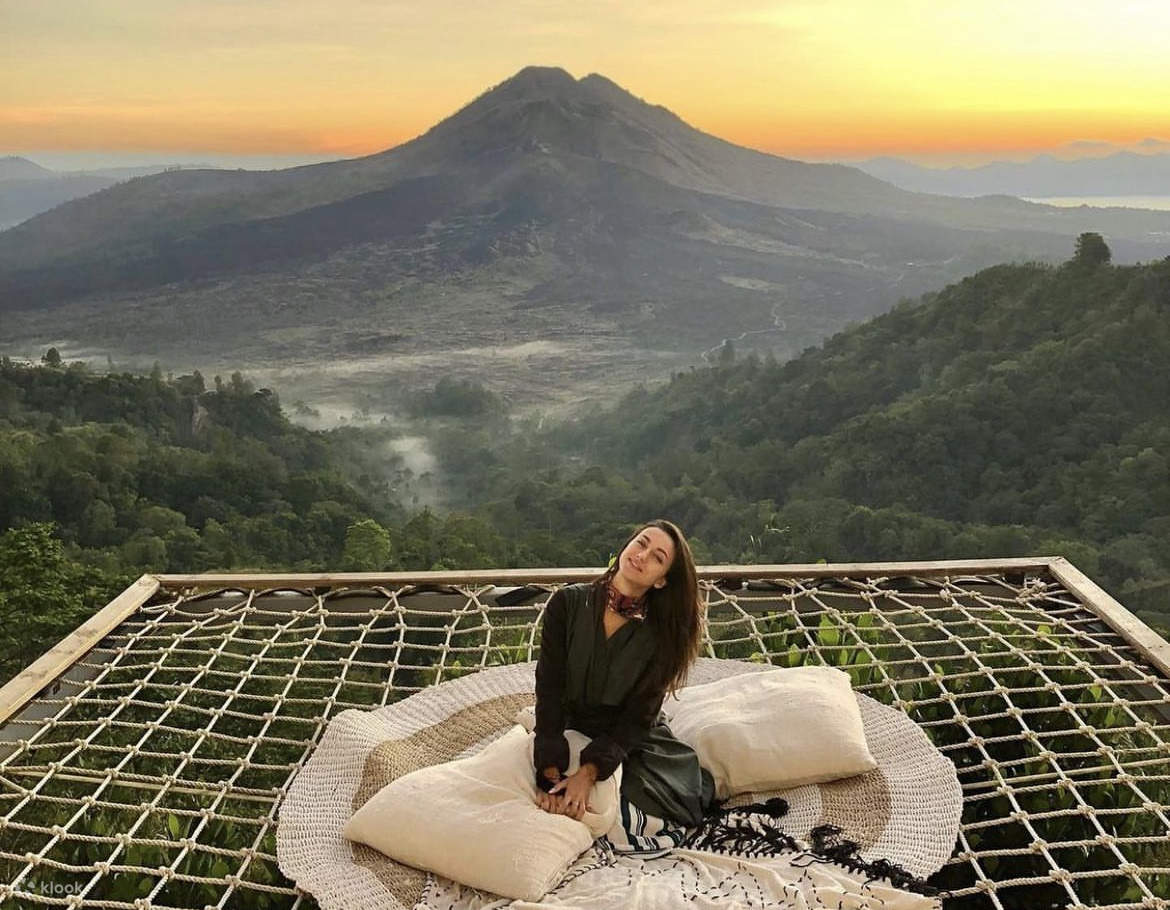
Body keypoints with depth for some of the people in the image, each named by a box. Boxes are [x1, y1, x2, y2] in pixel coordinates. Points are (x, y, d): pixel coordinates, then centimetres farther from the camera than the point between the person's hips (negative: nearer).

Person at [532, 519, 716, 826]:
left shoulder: (660, 634, -10)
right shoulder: (568, 603, -12)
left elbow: (637, 718, -14)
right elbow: (549, 691, -16)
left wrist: (589, 773, -28)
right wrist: (550, 776, -25)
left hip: (633, 740, 0)